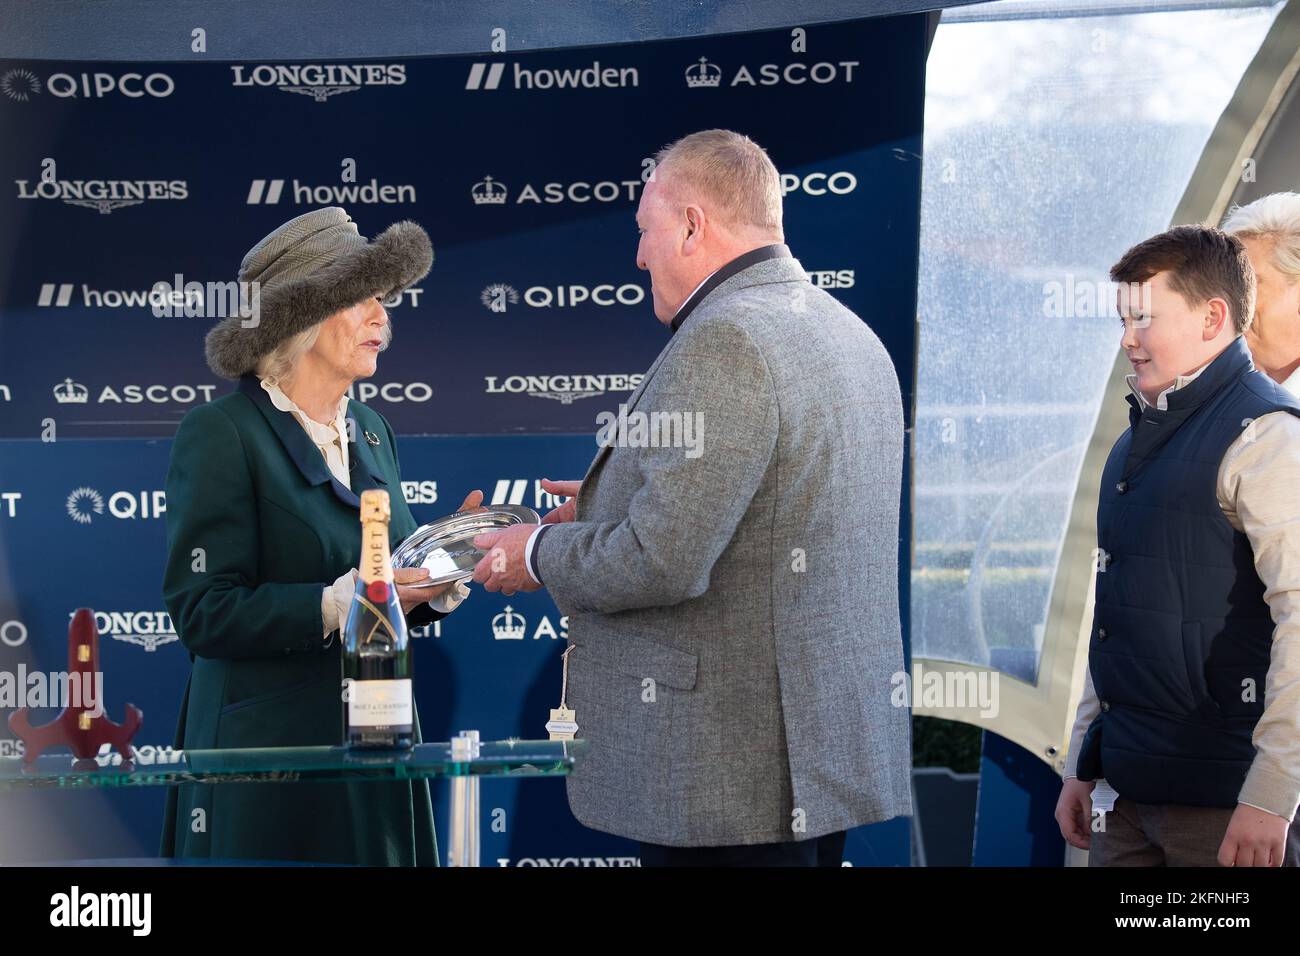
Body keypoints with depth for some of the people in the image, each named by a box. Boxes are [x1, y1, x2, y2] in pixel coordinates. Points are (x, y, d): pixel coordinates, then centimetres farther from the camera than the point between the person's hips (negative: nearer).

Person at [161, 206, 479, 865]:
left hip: (375, 738, 6)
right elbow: (202, 612, -16)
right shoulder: (220, 433, -9)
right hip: (268, 755, -6)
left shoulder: (371, 431, 12)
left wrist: (440, 580, -5)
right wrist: (341, 601, -25)